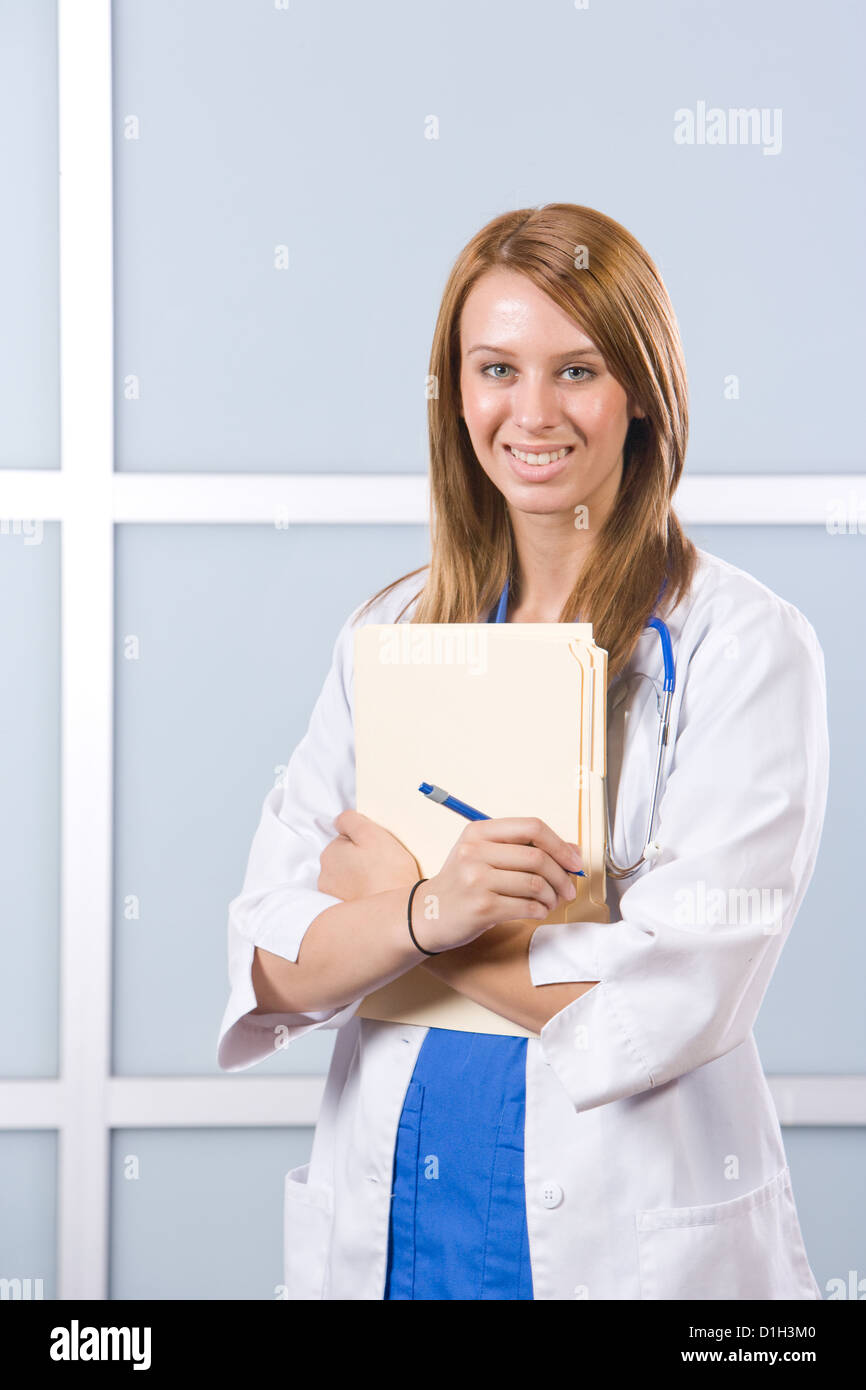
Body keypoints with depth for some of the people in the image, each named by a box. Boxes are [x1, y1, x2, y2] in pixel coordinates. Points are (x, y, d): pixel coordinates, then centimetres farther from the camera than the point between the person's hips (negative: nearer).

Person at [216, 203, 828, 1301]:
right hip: (385, 1223, 4)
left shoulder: (744, 646, -10)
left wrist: (382, 894, -10)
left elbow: (669, 1005, -18)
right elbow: (270, 965, -3)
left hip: (630, 1239, -3)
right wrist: (428, 912, -23)